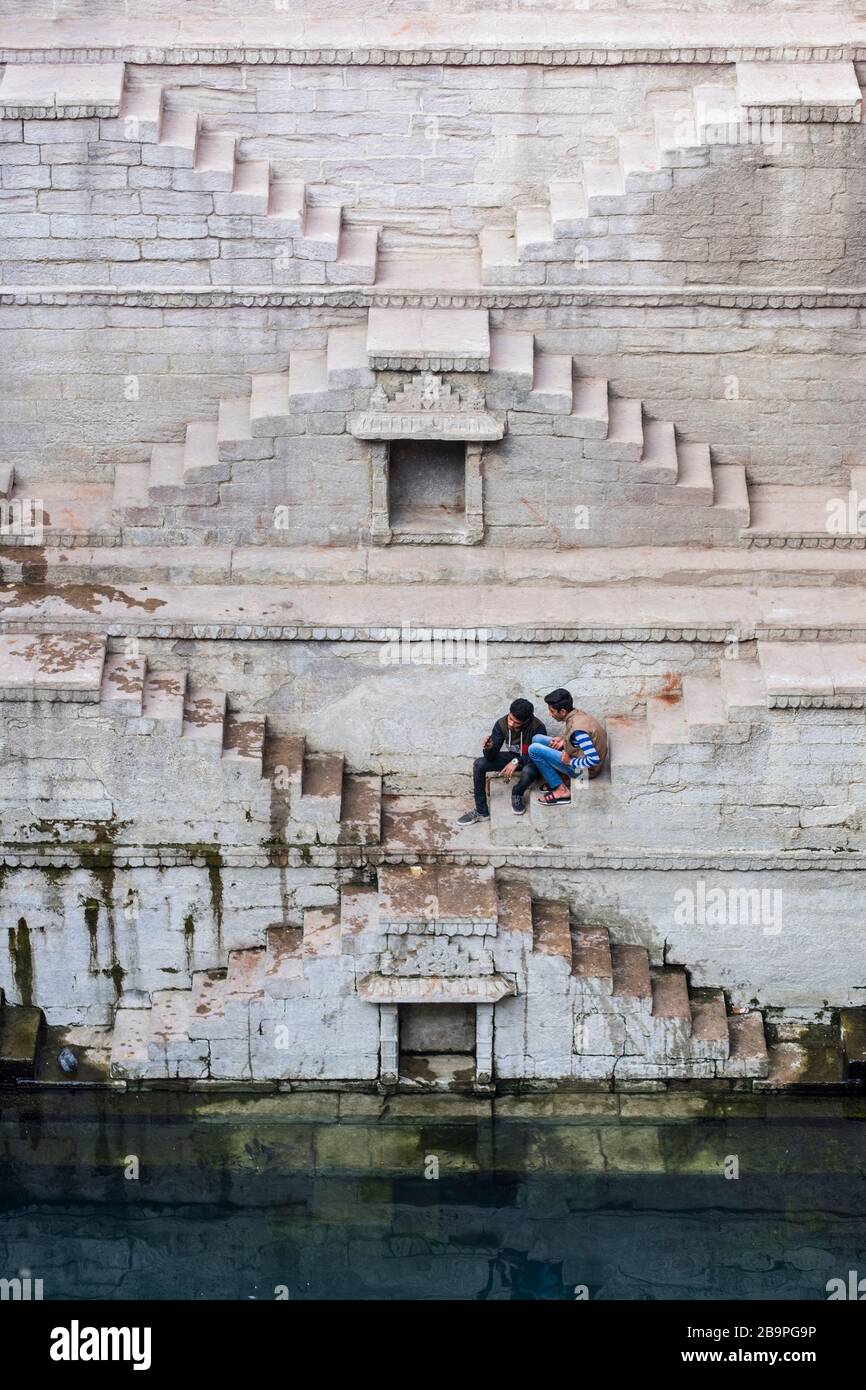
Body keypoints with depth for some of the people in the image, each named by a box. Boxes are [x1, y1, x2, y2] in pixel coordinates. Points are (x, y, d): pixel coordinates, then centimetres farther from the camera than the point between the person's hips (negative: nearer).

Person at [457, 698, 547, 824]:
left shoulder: (537, 727, -29)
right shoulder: (501, 724, -16)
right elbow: (491, 757, -15)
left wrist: (517, 761, -35)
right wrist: (488, 748, -38)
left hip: (530, 761, -5)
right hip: (512, 757, 5)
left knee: (528, 772, -41)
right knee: (479, 764, -14)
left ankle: (517, 796, -5)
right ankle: (481, 811, -7)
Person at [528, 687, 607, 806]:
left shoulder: (577, 728, -31)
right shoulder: (578, 713, -4)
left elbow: (594, 759, -34)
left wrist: (571, 761, -19)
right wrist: (563, 741, 1)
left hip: (584, 768, -9)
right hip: (579, 755, 9)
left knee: (534, 749, -14)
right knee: (537, 739, 12)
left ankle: (561, 790, -4)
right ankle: (562, 779, 13)